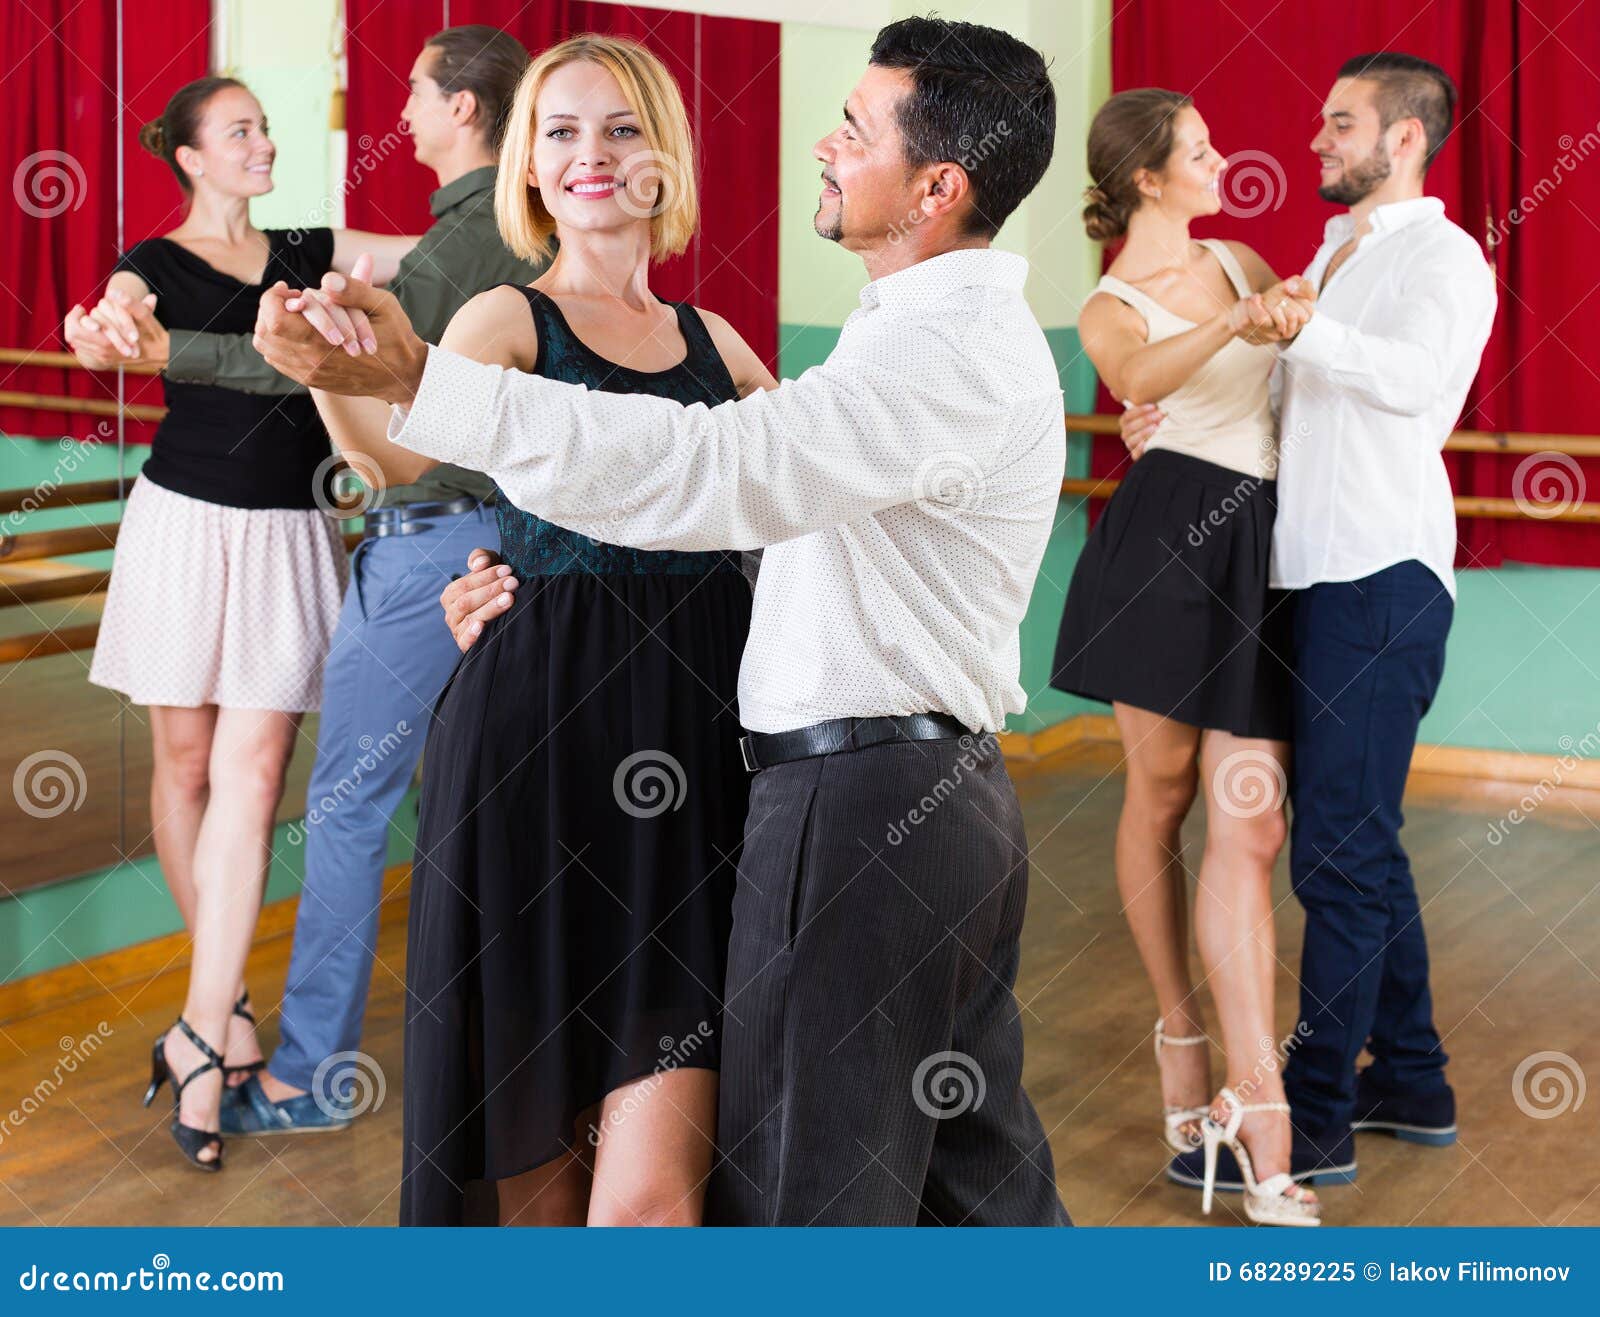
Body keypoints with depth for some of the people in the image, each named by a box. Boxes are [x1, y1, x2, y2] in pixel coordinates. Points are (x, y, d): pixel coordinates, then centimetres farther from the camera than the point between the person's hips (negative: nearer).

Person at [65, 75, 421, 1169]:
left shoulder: (307, 253, 11)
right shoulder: (158, 265, 0)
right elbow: (112, 335, -21)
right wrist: (104, 336, -44)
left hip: (290, 536, 2)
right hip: (189, 524, -2)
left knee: (252, 776, -7)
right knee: (187, 761, 6)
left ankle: (201, 1036, -7)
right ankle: (226, 997, 22)